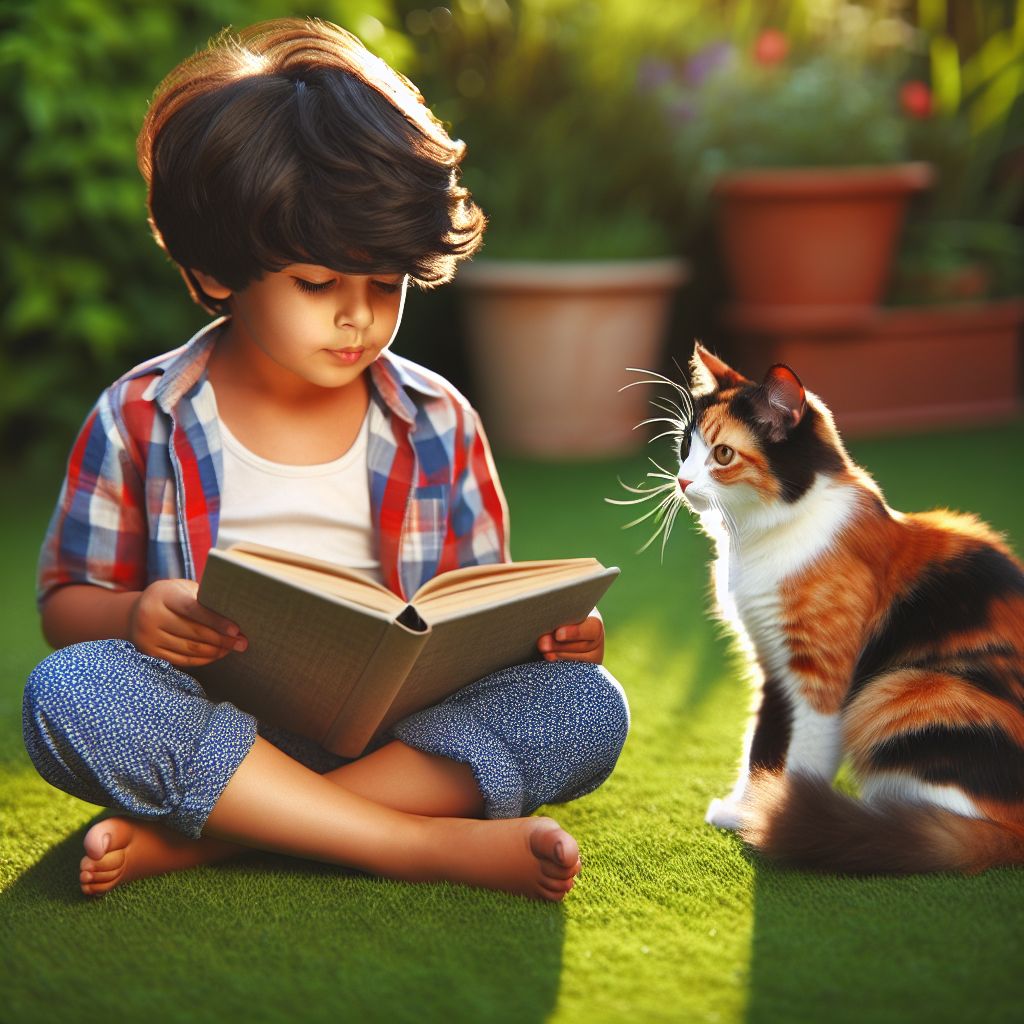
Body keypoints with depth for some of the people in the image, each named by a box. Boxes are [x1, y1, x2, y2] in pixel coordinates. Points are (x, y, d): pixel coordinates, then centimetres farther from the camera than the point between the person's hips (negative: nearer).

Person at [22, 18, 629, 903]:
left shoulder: (438, 423, 8)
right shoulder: (140, 420, 2)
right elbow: (66, 601, 6)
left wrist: (548, 626, -11)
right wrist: (136, 618, -18)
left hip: (401, 733, 2)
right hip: (211, 726, -2)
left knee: (587, 705, -23)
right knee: (67, 692, -31)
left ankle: (190, 840, -28)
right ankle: (432, 844, -31)